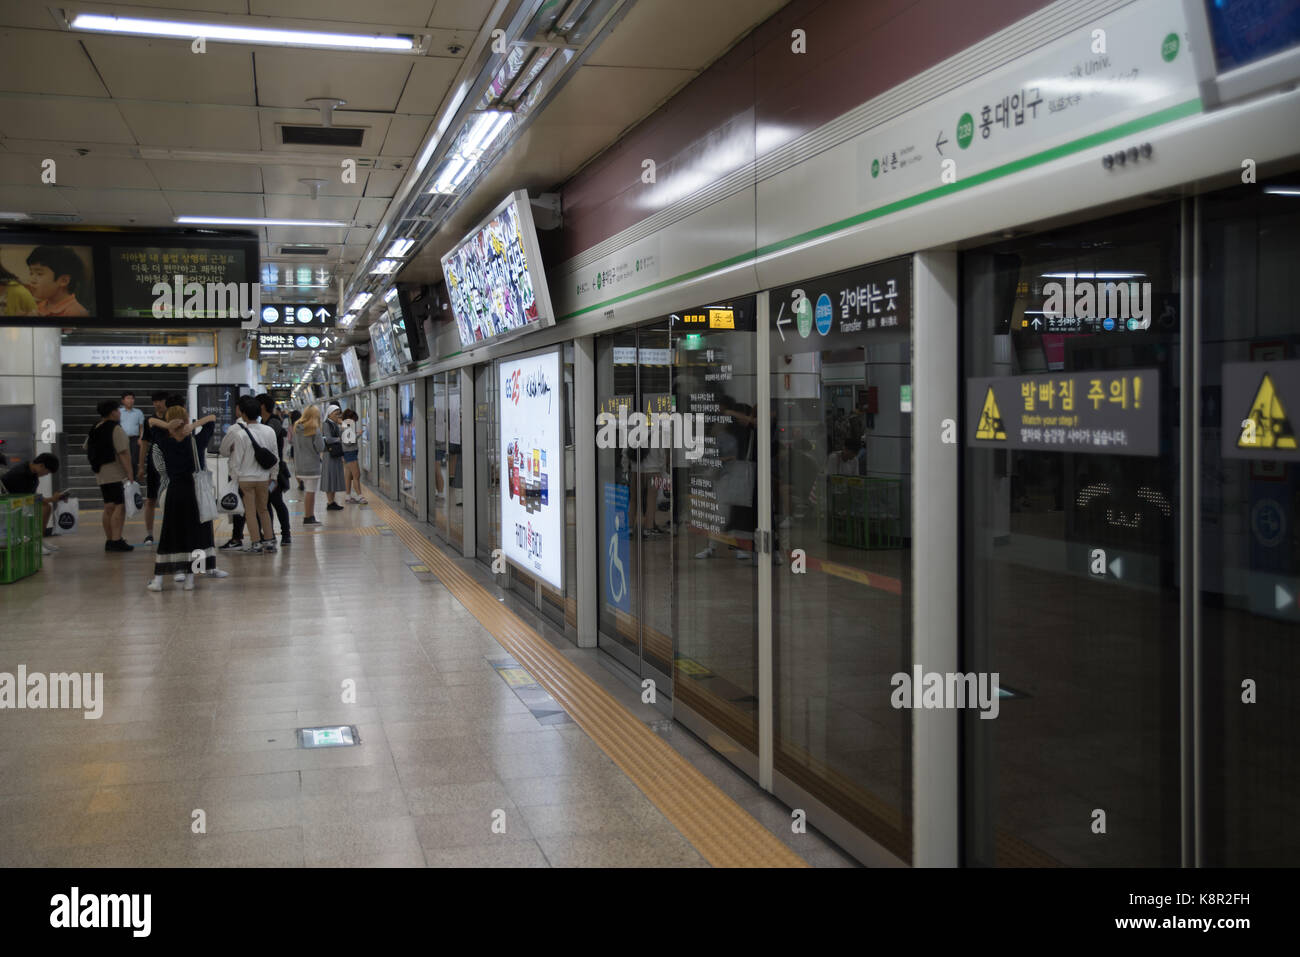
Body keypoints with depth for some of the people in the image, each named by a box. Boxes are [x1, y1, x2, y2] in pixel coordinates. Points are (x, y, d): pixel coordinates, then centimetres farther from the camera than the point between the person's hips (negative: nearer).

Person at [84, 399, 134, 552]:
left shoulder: (94, 429, 13)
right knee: (120, 507, -9)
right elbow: (123, 453, -18)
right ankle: (116, 540, -16)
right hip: (116, 474, -9)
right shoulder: (116, 429, -13)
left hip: (101, 475, 9)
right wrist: (130, 474, -19)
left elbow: (86, 448, 23)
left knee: (108, 507, 12)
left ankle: (109, 540, 15)